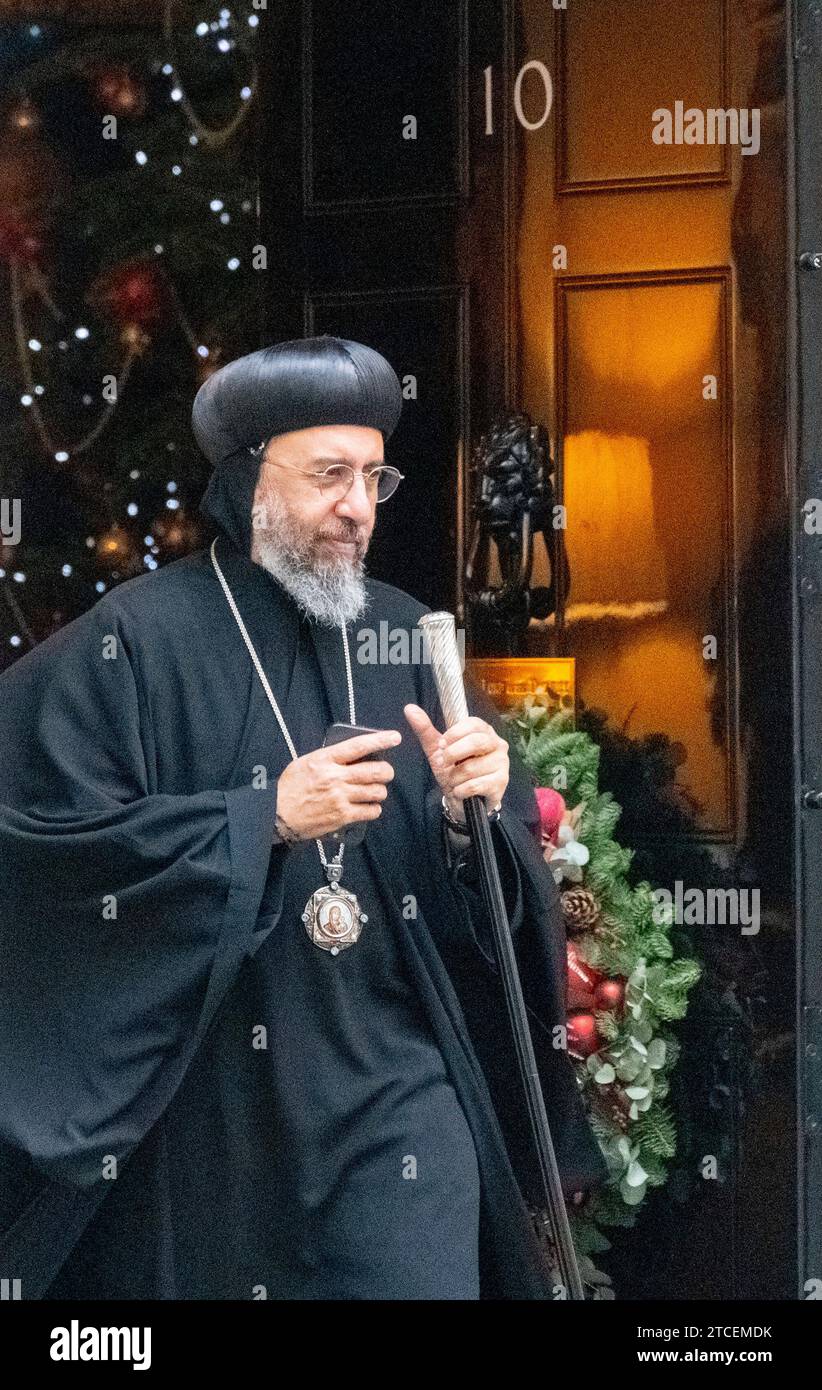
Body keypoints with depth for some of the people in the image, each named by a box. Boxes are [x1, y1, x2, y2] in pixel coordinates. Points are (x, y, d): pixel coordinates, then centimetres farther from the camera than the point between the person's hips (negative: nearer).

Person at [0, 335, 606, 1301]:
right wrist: (264, 819, -18)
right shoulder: (137, 642, -5)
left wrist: (472, 813, -12)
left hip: (398, 1088, 3)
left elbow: (495, 886, 11)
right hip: (204, 1106, -3)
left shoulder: (404, 637, 9)